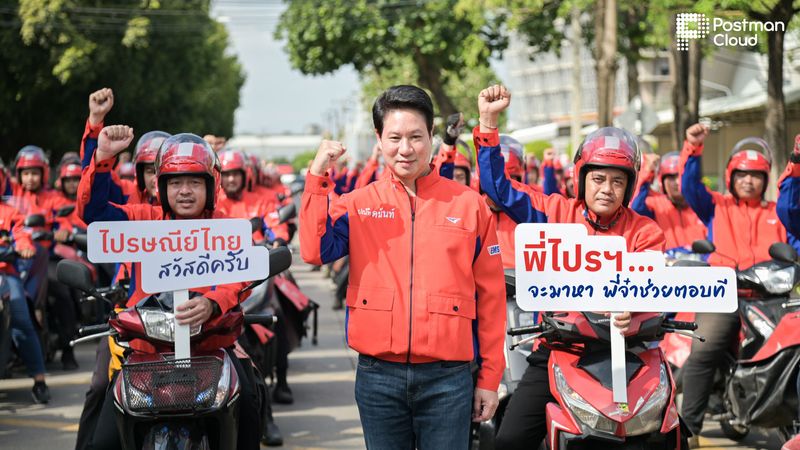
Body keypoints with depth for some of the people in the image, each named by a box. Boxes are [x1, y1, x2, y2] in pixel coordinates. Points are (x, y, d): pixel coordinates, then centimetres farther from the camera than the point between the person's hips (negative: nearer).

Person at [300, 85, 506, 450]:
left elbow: (490, 296, 4)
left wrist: (490, 378, 3)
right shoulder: (359, 204, 6)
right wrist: (318, 177, -13)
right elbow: (315, 251, -10)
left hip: (447, 377, -1)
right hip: (378, 375, 1)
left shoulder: (468, 204, 3)